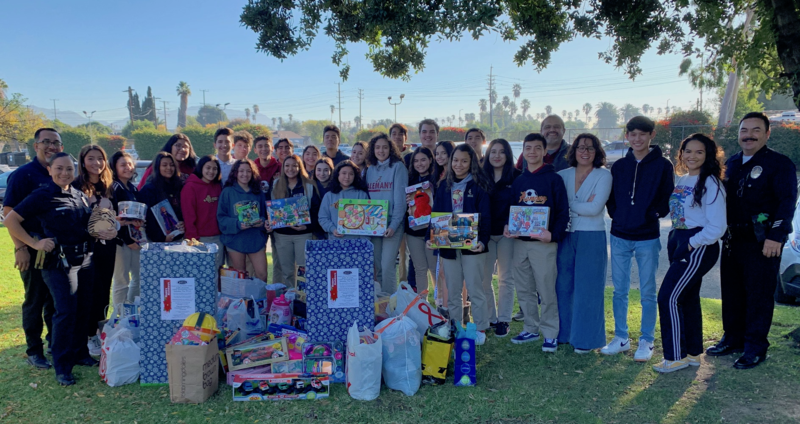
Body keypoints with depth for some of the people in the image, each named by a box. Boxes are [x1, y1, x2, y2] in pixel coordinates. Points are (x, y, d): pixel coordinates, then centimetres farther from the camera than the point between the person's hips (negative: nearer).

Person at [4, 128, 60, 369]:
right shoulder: (23, 174, -9)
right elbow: (8, 213, -13)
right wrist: (20, 247, -18)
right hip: (33, 248, -5)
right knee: (35, 300, 5)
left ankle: (56, 343, 31)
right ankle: (34, 351, 18)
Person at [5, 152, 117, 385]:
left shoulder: (80, 196, 10)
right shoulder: (42, 196, -8)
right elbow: (10, 220, -9)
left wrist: (103, 233, 2)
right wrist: (34, 243, -14)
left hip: (84, 260, 6)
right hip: (59, 263, -6)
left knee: (83, 309, 12)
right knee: (66, 312, -7)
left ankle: (79, 353, 28)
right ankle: (62, 367, 3)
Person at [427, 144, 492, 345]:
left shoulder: (479, 185, -2)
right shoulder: (443, 186, 10)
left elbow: (485, 217, -7)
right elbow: (435, 214, 8)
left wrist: (482, 241, -22)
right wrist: (430, 238, -7)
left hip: (472, 245, -4)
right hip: (448, 246, 4)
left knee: (475, 290, 2)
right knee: (452, 292, 12)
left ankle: (481, 329, 15)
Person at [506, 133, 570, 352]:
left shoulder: (553, 179, -3)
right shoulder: (518, 181, 11)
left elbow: (563, 211, -6)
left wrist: (553, 234, -20)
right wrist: (507, 227, -5)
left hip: (544, 243, -5)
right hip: (519, 241, 5)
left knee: (546, 290, -1)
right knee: (523, 289, 11)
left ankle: (550, 333, 11)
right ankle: (530, 329, 24)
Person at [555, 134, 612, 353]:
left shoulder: (603, 175, -4)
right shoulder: (564, 175, 8)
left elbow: (595, 208, -15)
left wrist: (567, 205, -8)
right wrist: (582, 205, -11)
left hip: (592, 238, -4)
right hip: (566, 236, 4)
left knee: (588, 289, 1)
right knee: (563, 286, 10)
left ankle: (586, 339, 13)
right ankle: (564, 332, 25)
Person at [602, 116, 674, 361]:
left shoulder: (662, 165, -2)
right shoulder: (619, 166, 7)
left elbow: (667, 199, -2)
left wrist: (653, 215, -11)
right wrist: (617, 216, 1)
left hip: (648, 238, -3)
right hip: (620, 237, 3)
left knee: (648, 292, 5)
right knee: (619, 290, 9)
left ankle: (647, 341, 17)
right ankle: (621, 338, 21)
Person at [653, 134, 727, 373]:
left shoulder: (711, 183, -14)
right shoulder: (682, 180, 10)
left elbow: (717, 227, -18)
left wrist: (690, 244, -14)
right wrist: (675, 240, 6)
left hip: (699, 247, -8)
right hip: (680, 243, 8)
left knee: (668, 297, -9)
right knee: (688, 298, 15)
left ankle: (676, 357, 3)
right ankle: (693, 353, 27)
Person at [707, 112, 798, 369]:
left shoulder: (779, 164, -6)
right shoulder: (732, 164, 14)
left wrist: (776, 237, -19)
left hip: (763, 242, -7)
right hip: (733, 239, 7)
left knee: (759, 295, 0)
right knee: (731, 292, 12)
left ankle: (755, 348, 11)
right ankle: (733, 339, 25)